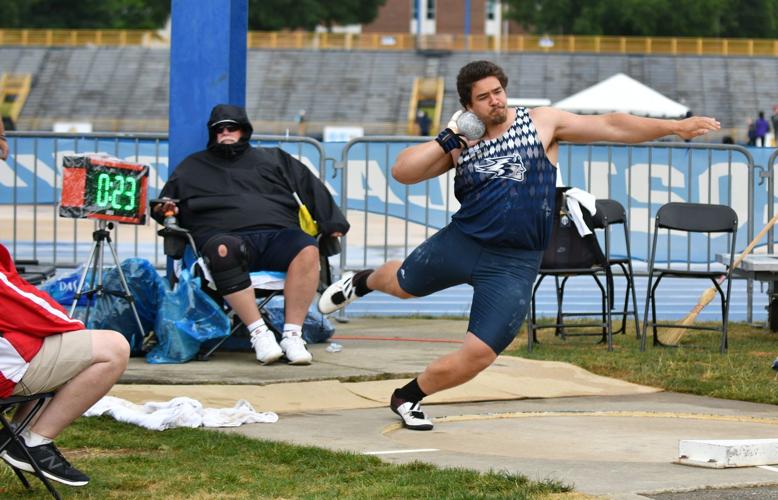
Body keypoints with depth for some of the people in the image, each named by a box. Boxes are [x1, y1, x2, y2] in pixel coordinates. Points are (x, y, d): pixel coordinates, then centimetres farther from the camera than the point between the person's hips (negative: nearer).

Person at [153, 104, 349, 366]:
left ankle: (293, 335, -33)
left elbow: (311, 187, 24)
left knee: (307, 249, -34)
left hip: (278, 234, 2)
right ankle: (258, 333, -40)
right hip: (227, 235, -1)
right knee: (224, 251, -41)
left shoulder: (272, 158, 30)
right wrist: (165, 210, 3)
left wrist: (331, 223, 11)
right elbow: (166, 202, 28)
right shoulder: (193, 166, 30)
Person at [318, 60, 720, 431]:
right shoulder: (460, 145, 2)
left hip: (513, 265, -2)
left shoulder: (542, 123, -2)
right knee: (403, 284, 25)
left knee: (478, 356, -8)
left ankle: (408, 397, 17)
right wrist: (447, 140, -13)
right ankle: (364, 281, 64)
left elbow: (610, 127, -6)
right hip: (461, 243, 2)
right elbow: (402, 172, -5)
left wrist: (674, 126, -13)